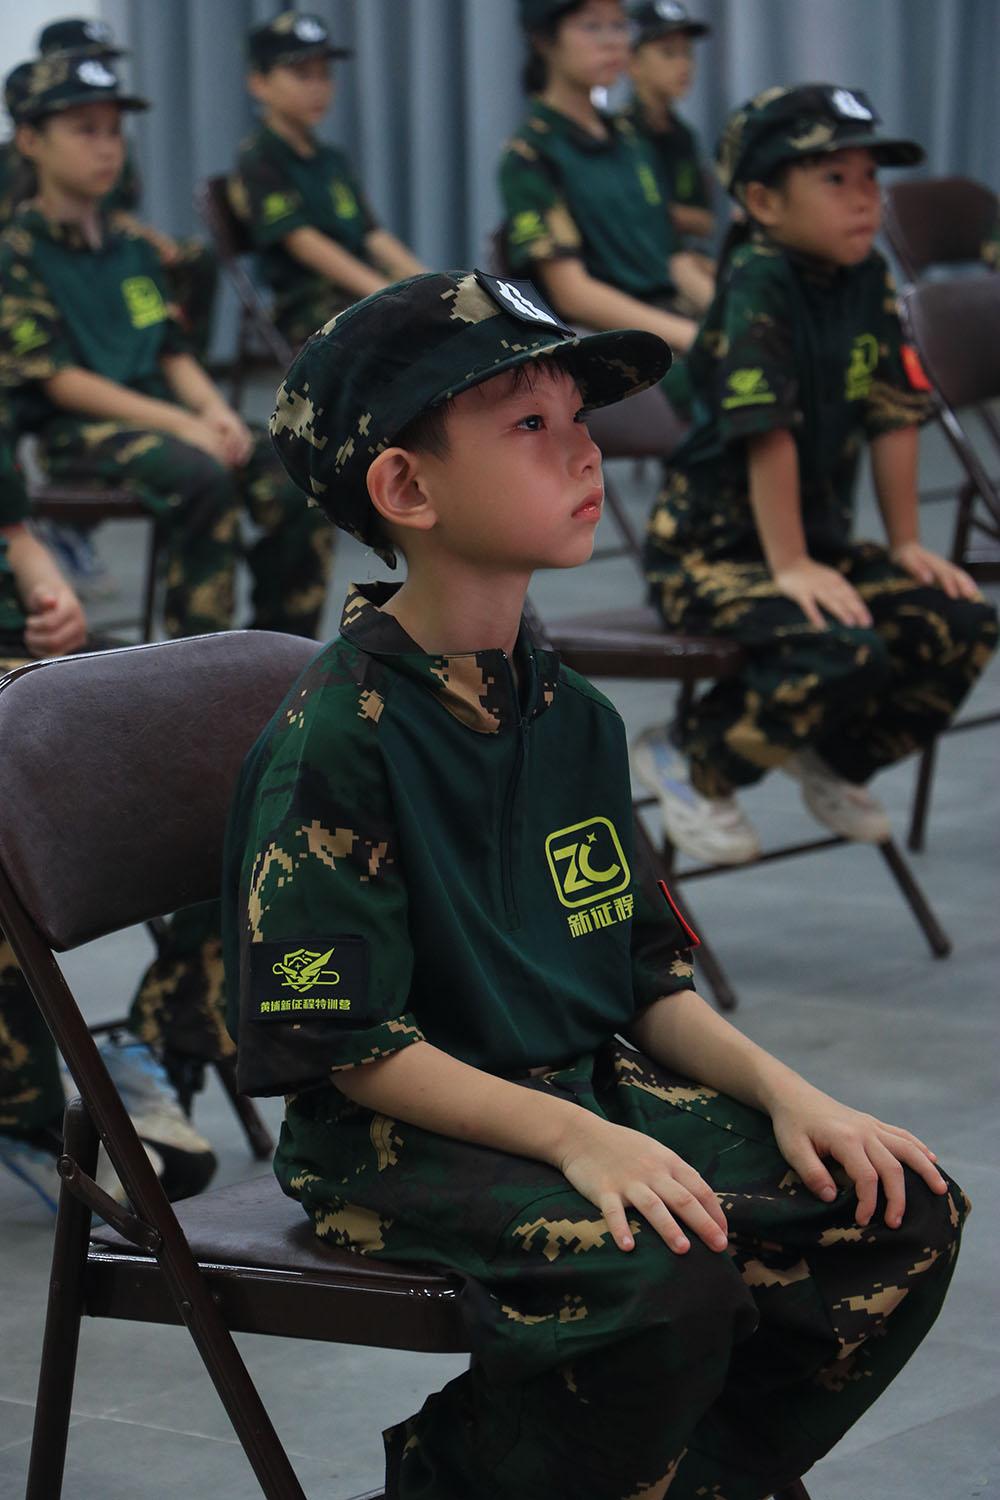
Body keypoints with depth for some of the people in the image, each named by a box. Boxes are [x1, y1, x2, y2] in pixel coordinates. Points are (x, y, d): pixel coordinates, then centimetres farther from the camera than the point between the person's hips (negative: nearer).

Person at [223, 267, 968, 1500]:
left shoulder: (571, 716, 9)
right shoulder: (333, 738, -15)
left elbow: (648, 979, 13)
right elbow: (351, 1044, -17)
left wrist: (785, 1095, -3)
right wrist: (574, 1137, -26)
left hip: (593, 1093, 8)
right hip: (403, 1137, -8)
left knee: (906, 1214, -7)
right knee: (664, 1283, -33)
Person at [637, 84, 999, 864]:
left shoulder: (871, 282, 2)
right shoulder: (759, 284, -19)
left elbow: (893, 418, 5)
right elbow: (768, 433, -23)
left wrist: (907, 545, 5)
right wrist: (790, 567, -24)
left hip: (819, 538, 8)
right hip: (711, 547, -7)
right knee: (840, 651, -30)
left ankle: (839, 757, 18)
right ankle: (694, 764, -5)